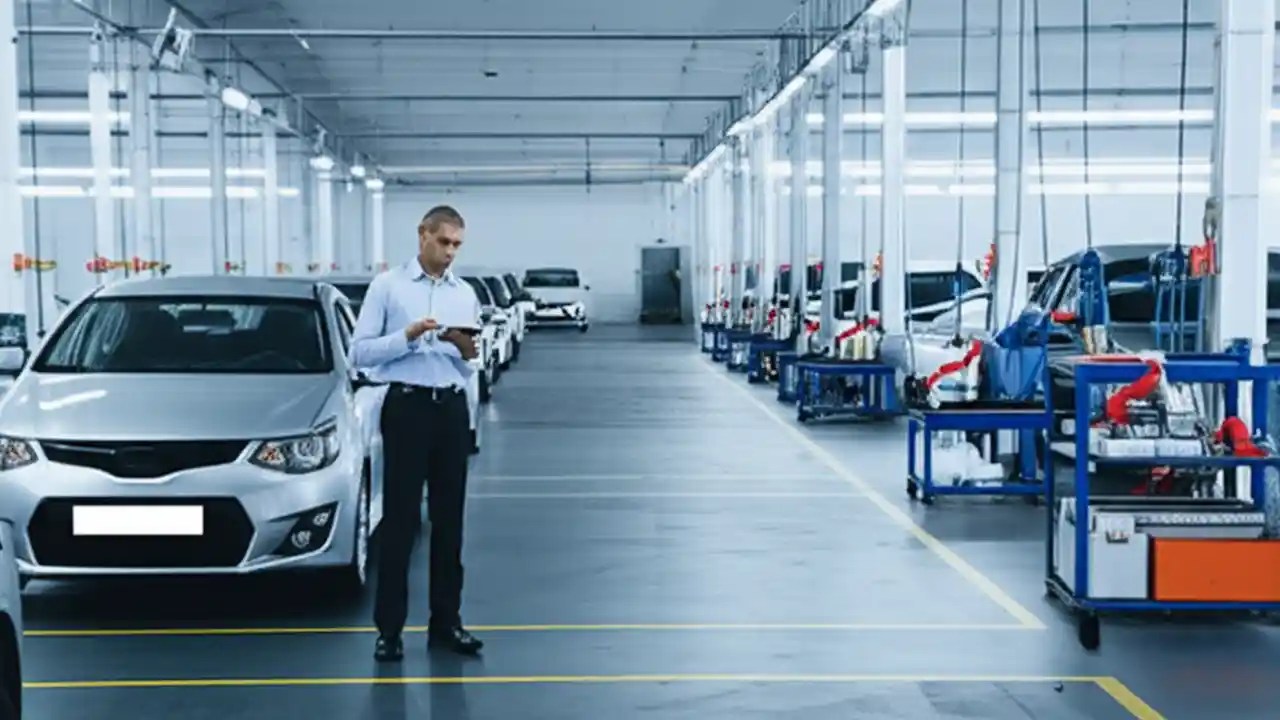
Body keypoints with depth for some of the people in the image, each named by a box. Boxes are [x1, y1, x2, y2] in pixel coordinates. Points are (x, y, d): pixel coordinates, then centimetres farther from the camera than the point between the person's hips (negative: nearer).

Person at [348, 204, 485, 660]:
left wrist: (468, 351, -7)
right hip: (407, 406, -4)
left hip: (452, 408, 4)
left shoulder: (465, 294, 12)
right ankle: (389, 627, 2)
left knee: (449, 519, 8)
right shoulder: (387, 286, -1)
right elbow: (360, 352, -7)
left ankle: (446, 621, 15)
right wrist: (407, 336, -20)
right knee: (399, 519, -3)